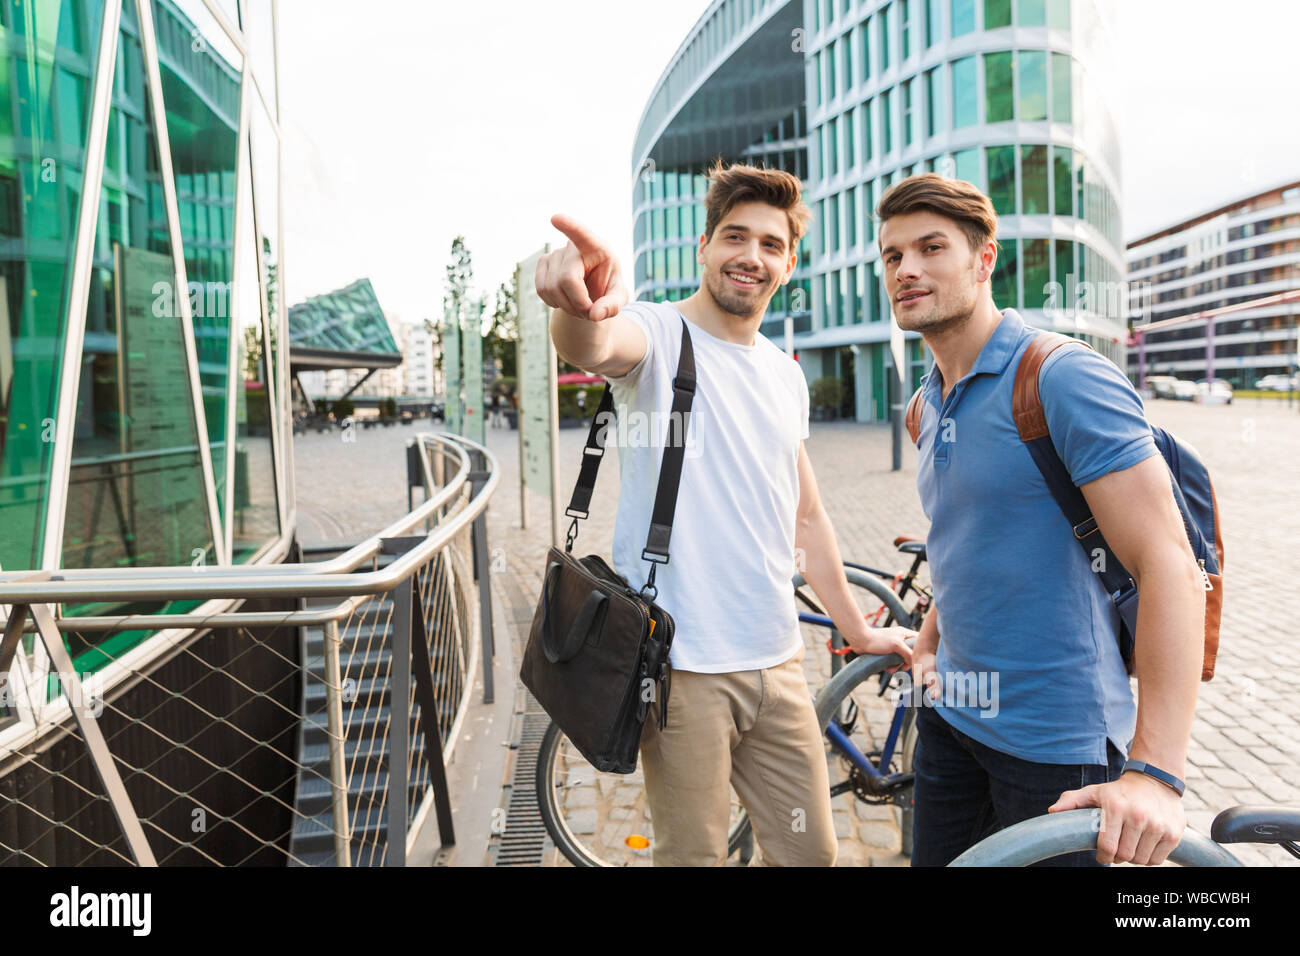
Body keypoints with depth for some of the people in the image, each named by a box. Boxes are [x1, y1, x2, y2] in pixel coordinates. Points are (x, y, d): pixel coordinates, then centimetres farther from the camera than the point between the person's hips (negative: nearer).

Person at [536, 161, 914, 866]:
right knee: (693, 854, 4)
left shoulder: (785, 375, 13)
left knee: (811, 852, 15)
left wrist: (859, 632, 23)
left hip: (777, 664, 6)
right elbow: (597, 347, -32)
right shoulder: (659, 334, -6)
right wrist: (581, 309, -56)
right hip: (682, 668, -6)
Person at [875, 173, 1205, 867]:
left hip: (1056, 739, -7)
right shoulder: (927, 406, 8)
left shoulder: (1063, 378, -17)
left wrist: (1156, 772, -27)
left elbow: (1170, 567, -22)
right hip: (950, 717, 7)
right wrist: (928, 646, 12)